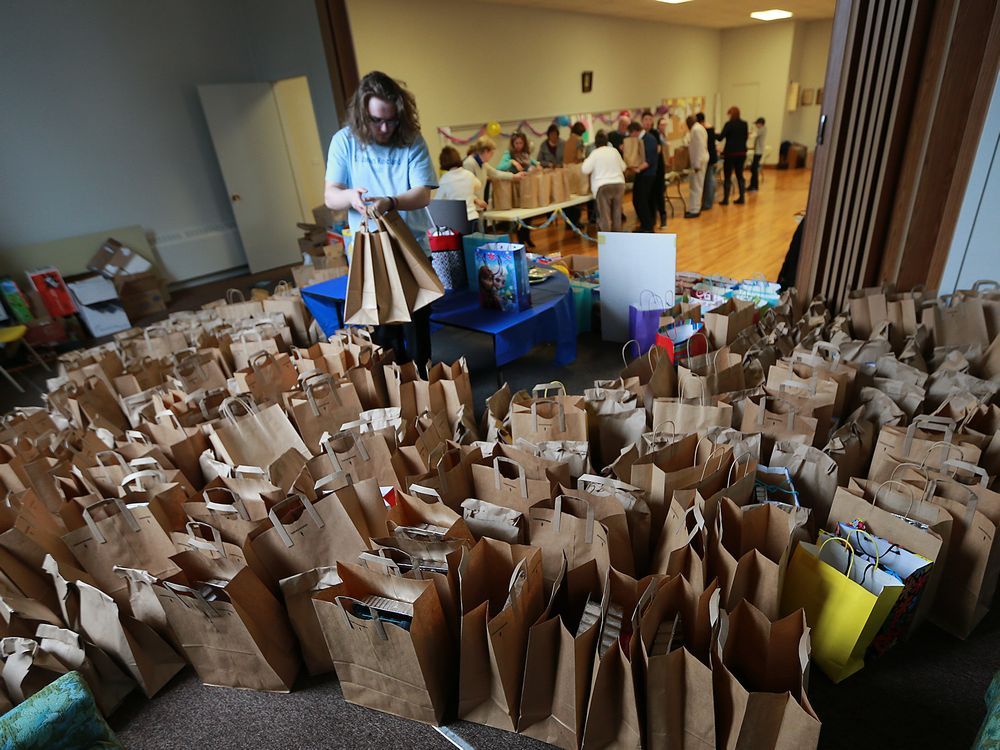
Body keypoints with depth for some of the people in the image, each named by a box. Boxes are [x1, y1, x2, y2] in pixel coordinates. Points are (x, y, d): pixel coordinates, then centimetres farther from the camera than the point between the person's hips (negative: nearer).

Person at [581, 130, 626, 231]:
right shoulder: (614, 151, 10)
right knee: (617, 213, 13)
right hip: (619, 184, 5)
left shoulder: (595, 153, -4)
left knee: (605, 214, -4)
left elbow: (585, 169, -7)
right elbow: (623, 167, 19)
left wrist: (585, 161, 11)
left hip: (603, 186, -5)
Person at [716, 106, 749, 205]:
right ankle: (742, 198, 12)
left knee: (727, 177, 0)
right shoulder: (744, 124, 7)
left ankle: (725, 199, -1)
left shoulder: (729, 124, -11)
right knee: (740, 175, 11)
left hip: (731, 153, -6)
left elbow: (720, 138, -13)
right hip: (741, 152, 6)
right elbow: (745, 138, 14)